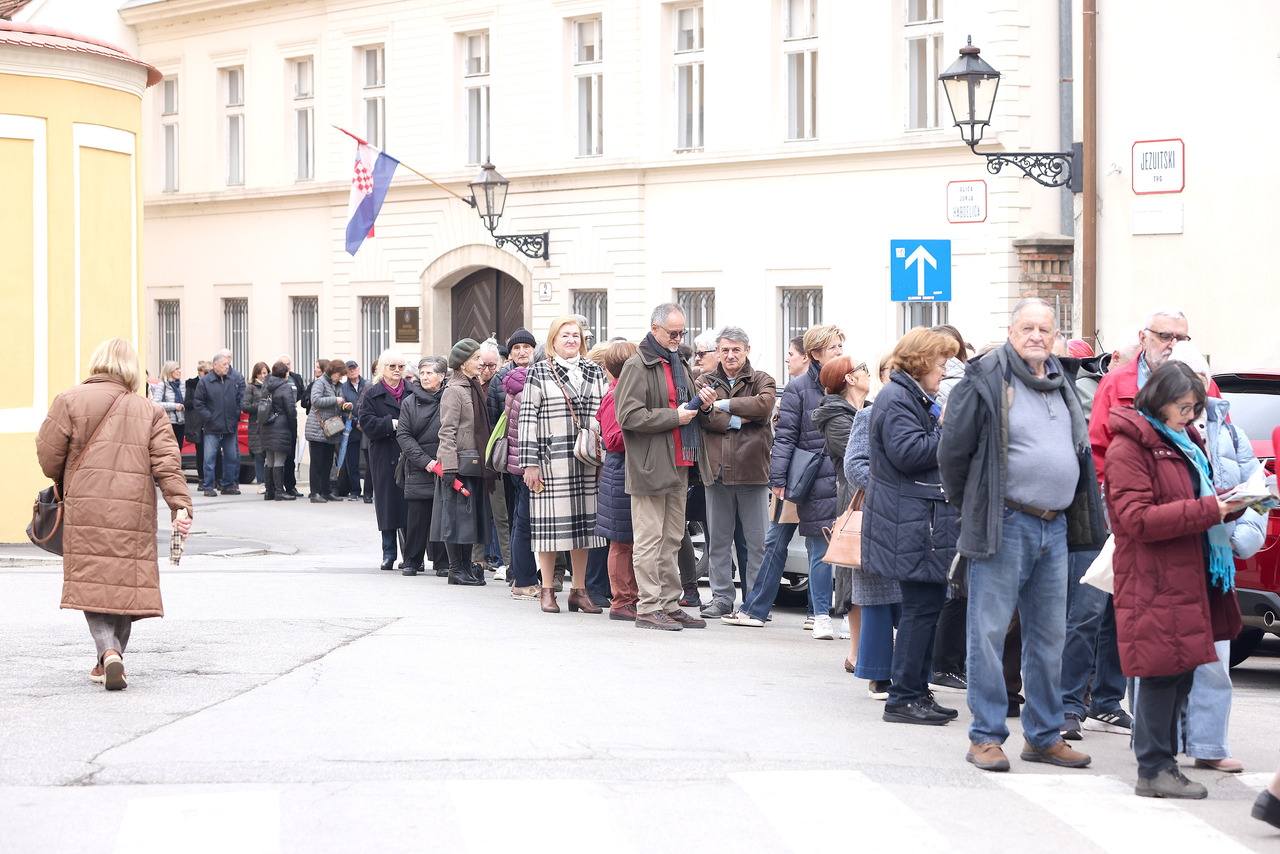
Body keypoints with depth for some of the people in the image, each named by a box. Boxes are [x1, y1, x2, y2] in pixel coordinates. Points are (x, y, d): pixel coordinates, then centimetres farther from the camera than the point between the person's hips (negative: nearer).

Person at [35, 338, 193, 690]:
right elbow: (167, 462, 1)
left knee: (93, 582, -2)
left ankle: (108, 652, -21)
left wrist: (63, 483, 24)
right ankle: (113, 659, 14)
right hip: (134, 512, 2)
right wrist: (180, 506, -2)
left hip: (86, 508, -2)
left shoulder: (70, 401, 4)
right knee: (127, 581, 11)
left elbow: (49, 455, 4)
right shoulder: (150, 412, 11)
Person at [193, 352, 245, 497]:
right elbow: (199, 403, -2)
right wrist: (209, 417, -10)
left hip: (230, 425, 4)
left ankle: (228, 485, 19)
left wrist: (237, 414, 4)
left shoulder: (235, 379, 8)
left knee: (232, 456, 9)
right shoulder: (205, 381, -3)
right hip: (212, 428, -4)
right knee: (209, 458, -5)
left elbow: (241, 398, 15)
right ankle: (208, 487, 1)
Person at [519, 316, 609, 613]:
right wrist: (530, 463, -9)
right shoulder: (539, 373, 1)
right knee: (550, 522, -2)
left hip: (586, 460, 4)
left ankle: (579, 590, 12)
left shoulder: (595, 372, 13)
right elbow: (528, 418, -3)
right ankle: (547, 591, 7)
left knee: (582, 522, 5)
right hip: (551, 459, -4)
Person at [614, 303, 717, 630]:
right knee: (650, 539, -6)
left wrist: (701, 400, 7)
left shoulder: (678, 363, 18)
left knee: (672, 539, 12)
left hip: (678, 465, 9)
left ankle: (669, 605, 17)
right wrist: (674, 417, -17)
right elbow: (628, 416, -18)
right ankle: (648, 608, -3)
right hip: (650, 465, -9)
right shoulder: (637, 366, -10)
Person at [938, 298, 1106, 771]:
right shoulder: (986, 381, -8)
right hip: (1006, 526, -7)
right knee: (990, 632, -3)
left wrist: (1066, 513, 17)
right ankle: (986, 736, 3)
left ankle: (1044, 735, 19)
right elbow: (953, 449, -5)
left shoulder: (1060, 386, 14)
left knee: (1049, 634, 11)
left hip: (1055, 526, 7)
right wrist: (971, 508, 2)